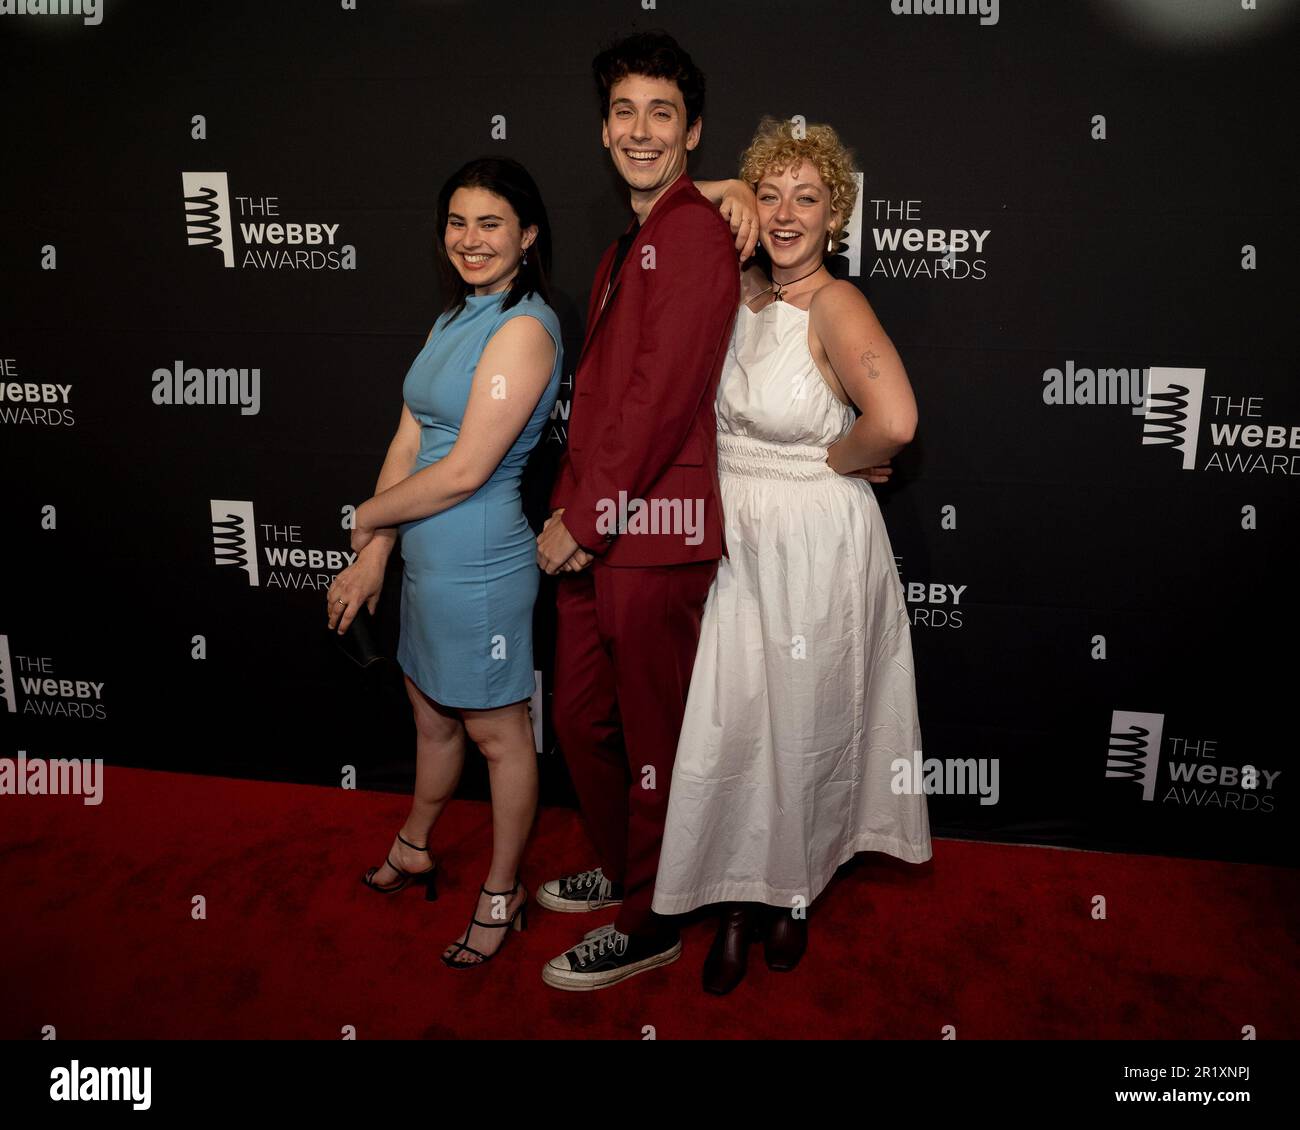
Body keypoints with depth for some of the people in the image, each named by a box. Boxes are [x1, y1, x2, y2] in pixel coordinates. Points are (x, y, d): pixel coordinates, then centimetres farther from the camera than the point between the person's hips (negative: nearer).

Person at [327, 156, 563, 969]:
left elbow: (465, 470, -21)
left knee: (497, 732, 8)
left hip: (480, 564, -8)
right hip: (427, 557, 8)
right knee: (433, 716, 24)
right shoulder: (451, 321, 11)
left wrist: (371, 516, -5)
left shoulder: (524, 328, -17)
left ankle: (503, 895, 28)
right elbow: (409, 441, 8)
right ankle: (413, 854, 46)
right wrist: (374, 554, 1)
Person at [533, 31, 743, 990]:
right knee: (582, 718, 19)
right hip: (591, 531, 9)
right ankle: (622, 870, 40)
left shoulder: (695, 233, -10)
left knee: (652, 738, 5)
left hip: (655, 531, -9)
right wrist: (569, 514, 6)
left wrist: (583, 519, -15)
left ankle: (652, 923, 23)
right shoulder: (628, 246, 22)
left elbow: (663, 396, -18)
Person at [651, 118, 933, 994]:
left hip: (817, 545, -6)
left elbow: (895, 422, -31)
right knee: (728, 726, 9)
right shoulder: (742, 290, 3)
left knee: (803, 726, 11)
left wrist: (837, 457, -15)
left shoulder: (836, 304, -17)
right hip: (739, 539, 6)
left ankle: (796, 893, 35)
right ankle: (740, 899, 28)